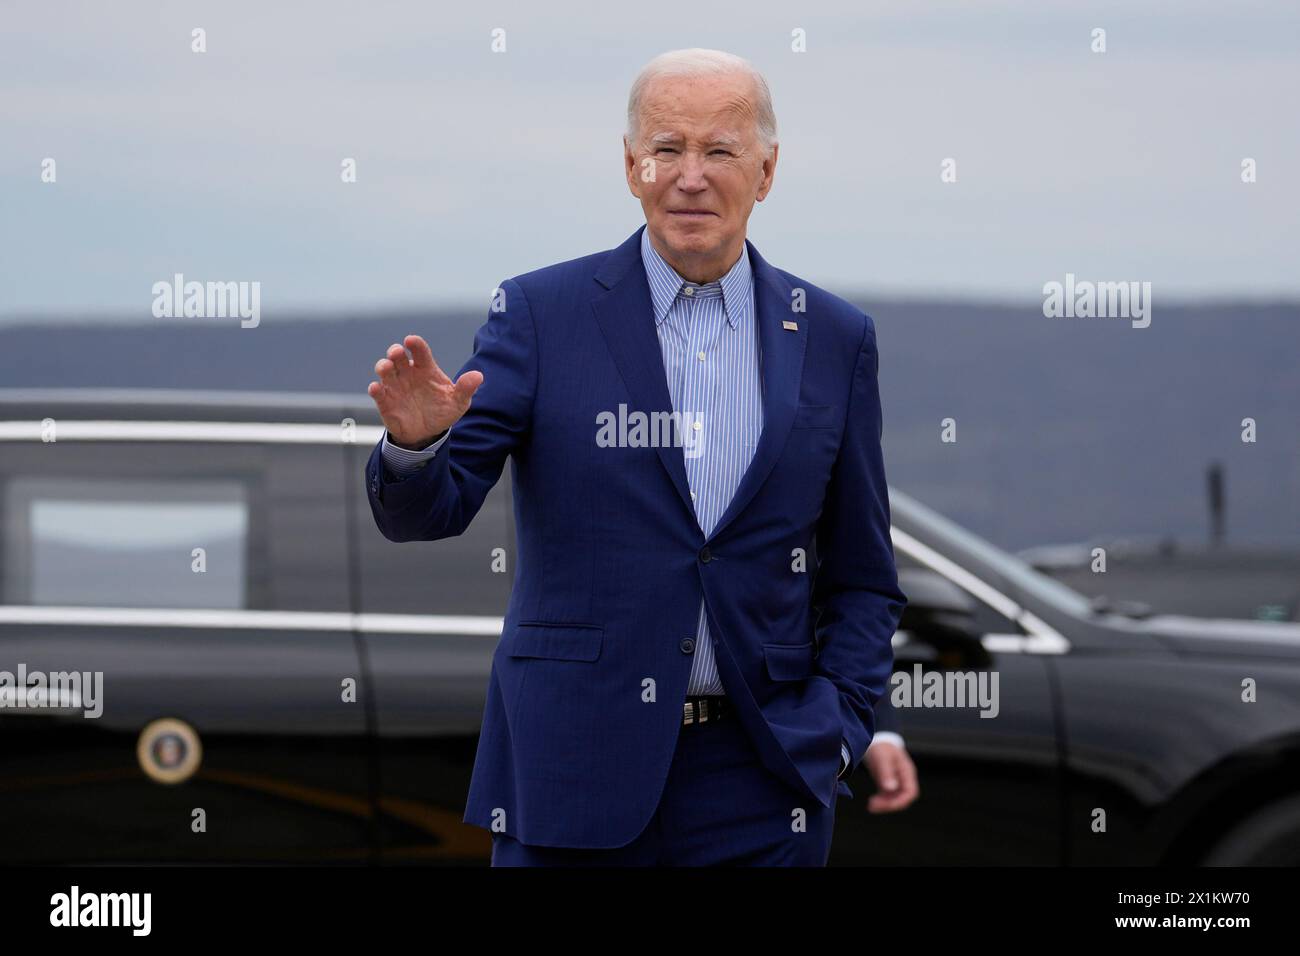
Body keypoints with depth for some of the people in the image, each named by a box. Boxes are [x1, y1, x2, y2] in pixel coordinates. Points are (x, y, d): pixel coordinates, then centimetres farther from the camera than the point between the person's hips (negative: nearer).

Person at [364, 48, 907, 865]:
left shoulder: (835, 339, 7)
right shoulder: (542, 314, 1)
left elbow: (863, 582, 12)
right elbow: (426, 511, -5)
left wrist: (835, 736, -1)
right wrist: (415, 443, -26)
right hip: (575, 766, -1)